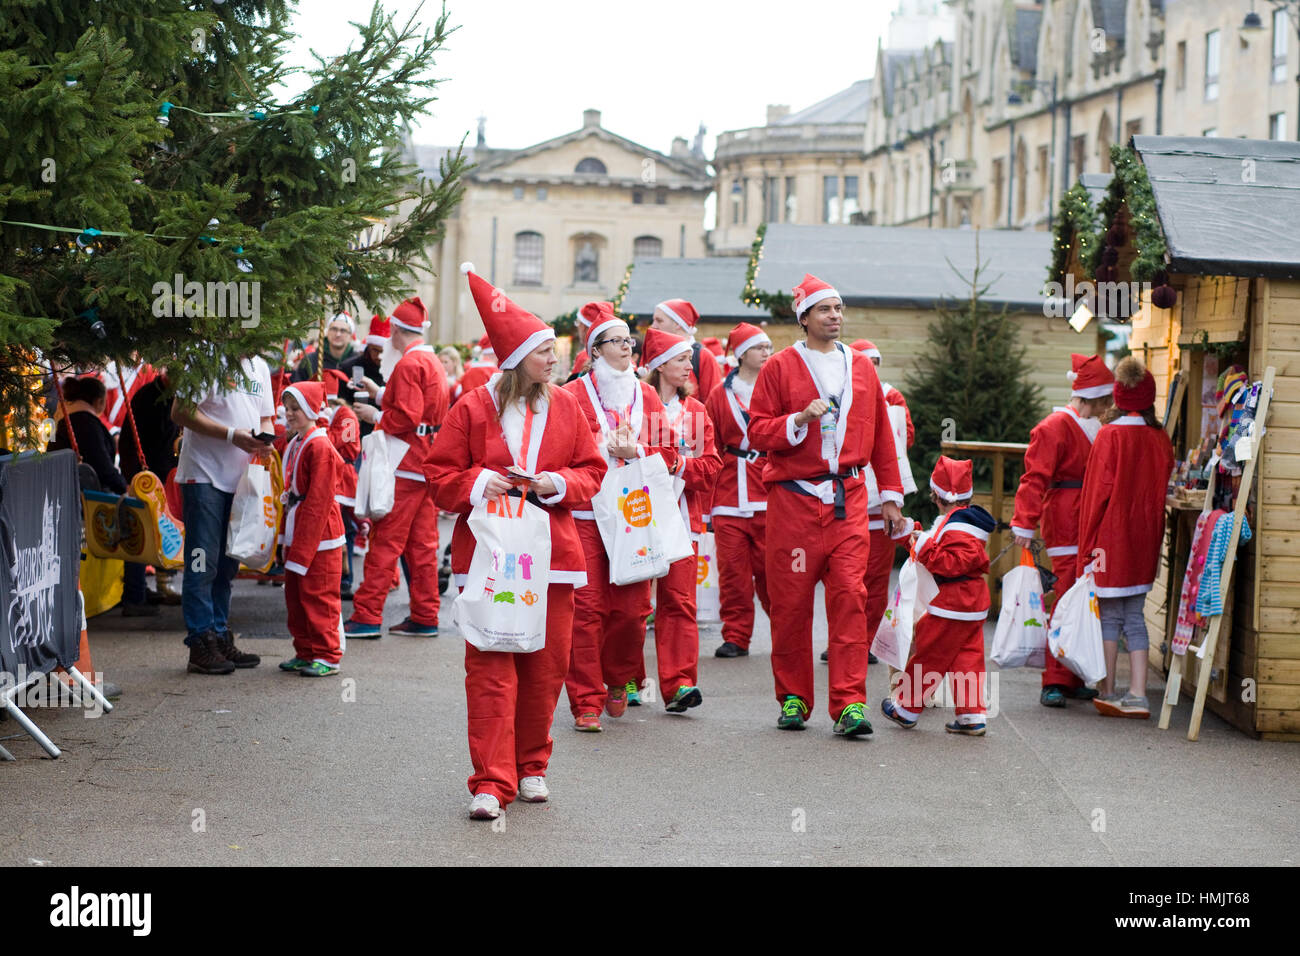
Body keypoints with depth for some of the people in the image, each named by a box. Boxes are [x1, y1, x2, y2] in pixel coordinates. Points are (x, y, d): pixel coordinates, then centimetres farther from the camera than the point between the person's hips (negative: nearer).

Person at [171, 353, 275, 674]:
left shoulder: (260, 366, 15)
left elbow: (266, 418, 21)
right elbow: (181, 412, -14)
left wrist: (265, 440, -2)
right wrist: (232, 435, -19)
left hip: (240, 479, 7)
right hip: (204, 475, -7)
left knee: (227, 564, 13)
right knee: (202, 564, -6)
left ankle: (221, 640, 20)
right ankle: (201, 645, -2)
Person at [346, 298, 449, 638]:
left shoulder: (409, 364, -14)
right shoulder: (434, 363, 15)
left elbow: (406, 417, -21)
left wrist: (375, 416, -6)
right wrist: (380, 393, 24)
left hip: (406, 466, -9)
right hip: (428, 465, 9)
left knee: (385, 541, -7)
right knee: (422, 543, 10)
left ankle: (367, 616, -6)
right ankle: (425, 618, 13)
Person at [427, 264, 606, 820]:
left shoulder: (566, 407, 9)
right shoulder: (473, 409, 1)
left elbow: (592, 473, 11)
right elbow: (440, 474, 4)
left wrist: (557, 483, -8)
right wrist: (479, 484, -14)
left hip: (552, 555, 3)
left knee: (545, 669, 6)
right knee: (490, 669, -7)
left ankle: (531, 767, 23)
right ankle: (492, 782, -6)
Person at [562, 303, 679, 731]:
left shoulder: (645, 394, 13)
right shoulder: (574, 395, 1)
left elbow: (668, 453, 11)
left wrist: (635, 452, -7)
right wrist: (607, 450, -13)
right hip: (586, 514, -3)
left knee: (632, 607, 1)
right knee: (587, 608, -6)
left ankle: (618, 679, 28)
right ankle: (587, 702, 0)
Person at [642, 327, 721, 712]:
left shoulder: (696, 412, 14)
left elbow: (711, 465, 5)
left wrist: (679, 464, -10)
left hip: (682, 516, 3)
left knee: (679, 600, -5)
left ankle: (679, 684, -9)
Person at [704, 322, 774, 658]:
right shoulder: (720, 395, 10)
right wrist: (709, 487, 5)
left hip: (770, 493, -1)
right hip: (730, 493, 2)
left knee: (771, 567, -4)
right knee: (732, 568, 1)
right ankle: (736, 637, 9)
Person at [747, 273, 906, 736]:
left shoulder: (861, 368, 14)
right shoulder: (780, 367, 3)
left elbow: (880, 434, 18)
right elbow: (758, 431, -1)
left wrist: (890, 495, 16)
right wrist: (800, 420, -17)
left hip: (848, 499, 2)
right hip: (794, 497, -2)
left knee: (850, 594, -8)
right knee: (791, 601, 2)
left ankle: (850, 704, -9)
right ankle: (794, 698, 15)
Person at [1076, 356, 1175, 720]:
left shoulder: (1111, 435, -11)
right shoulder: (1160, 439, 2)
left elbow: (1098, 492, -10)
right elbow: (1161, 491, 7)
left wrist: (1087, 546, -5)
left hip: (1110, 536, -4)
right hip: (1145, 539, 4)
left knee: (1109, 615, 5)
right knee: (1135, 616, 10)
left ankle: (1107, 693, 10)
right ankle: (1137, 695, 5)